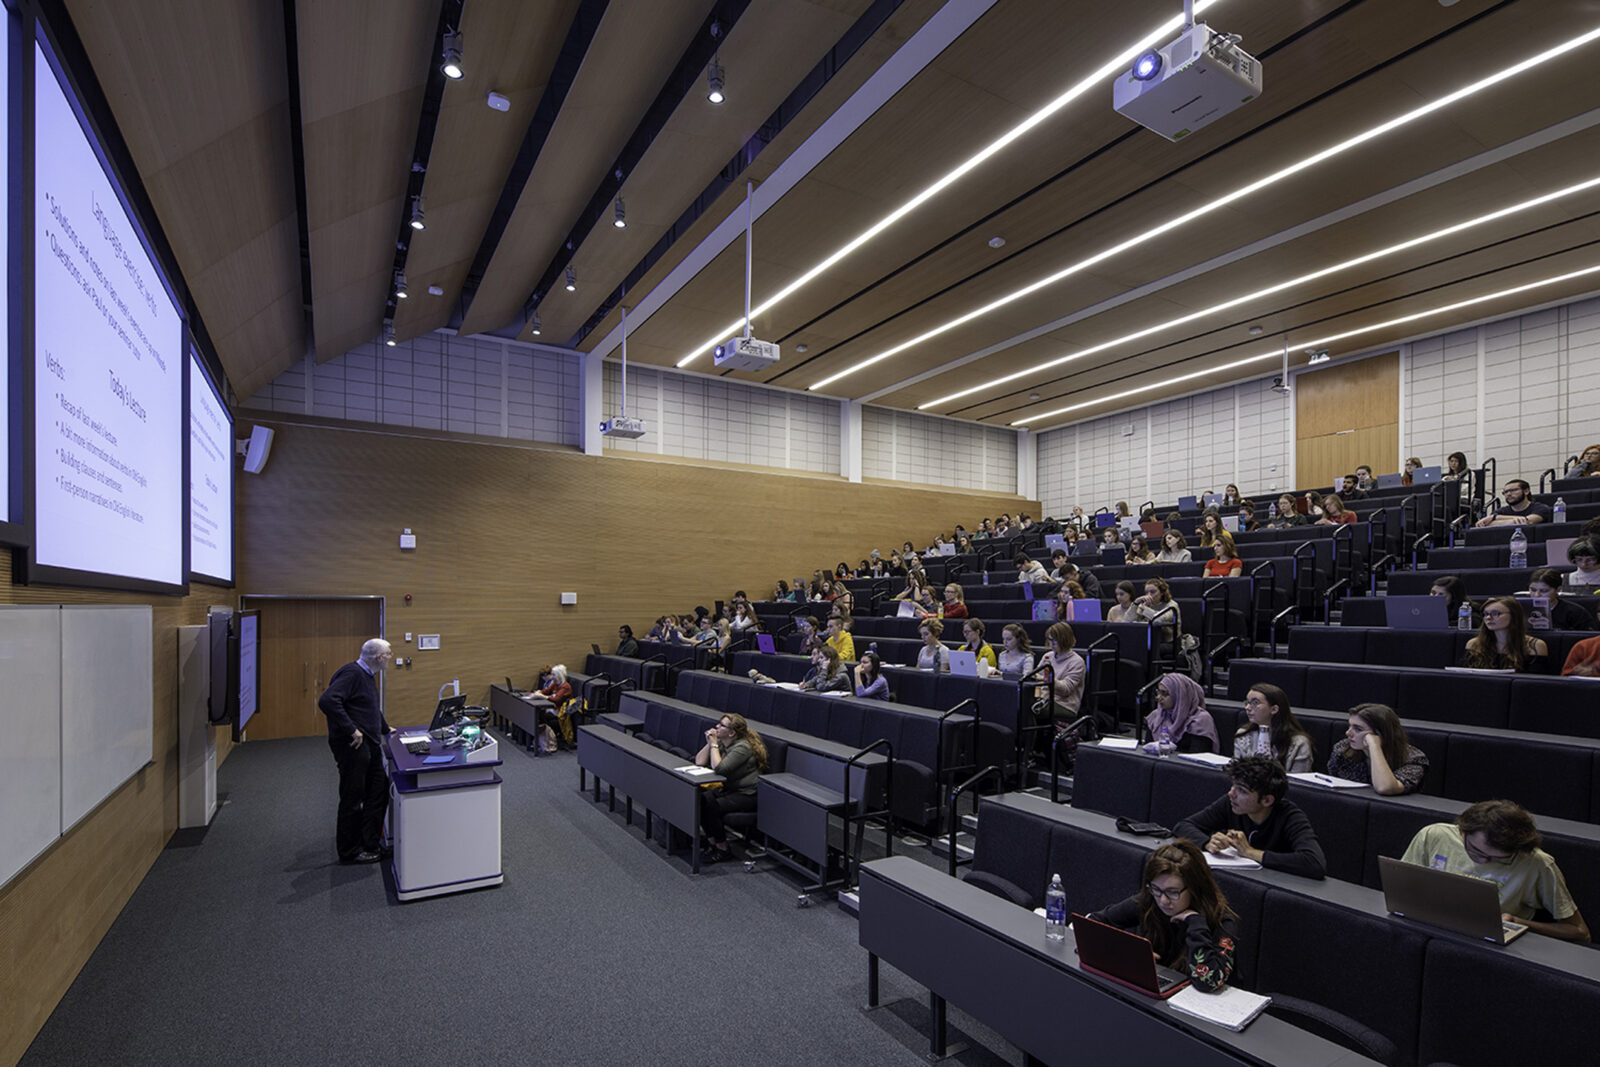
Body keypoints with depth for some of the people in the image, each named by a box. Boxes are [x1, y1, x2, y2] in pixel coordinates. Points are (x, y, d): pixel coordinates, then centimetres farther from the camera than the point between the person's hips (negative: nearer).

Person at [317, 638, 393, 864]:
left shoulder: (367, 676, 15)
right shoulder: (351, 674, -18)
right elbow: (327, 701, -30)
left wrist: (385, 729, 34)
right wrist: (351, 730, -28)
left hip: (370, 745, 10)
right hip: (353, 746, -10)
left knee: (379, 792, 13)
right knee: (352, 799, 1)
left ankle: (370, 844, 24)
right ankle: (350, 852, 14)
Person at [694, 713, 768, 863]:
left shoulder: (742, 747, -20)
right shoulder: (721, 742, 7)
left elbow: (719, 768, -30)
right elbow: (699, 762, 5)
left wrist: (714, 744, -20)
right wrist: (709, 743, -7)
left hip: (747, 795, -8)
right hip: (728, 789, 9)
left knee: (711, 806, -26)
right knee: (699, 799, -14)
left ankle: (722, 848, -6)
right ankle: (712, 842, 0)